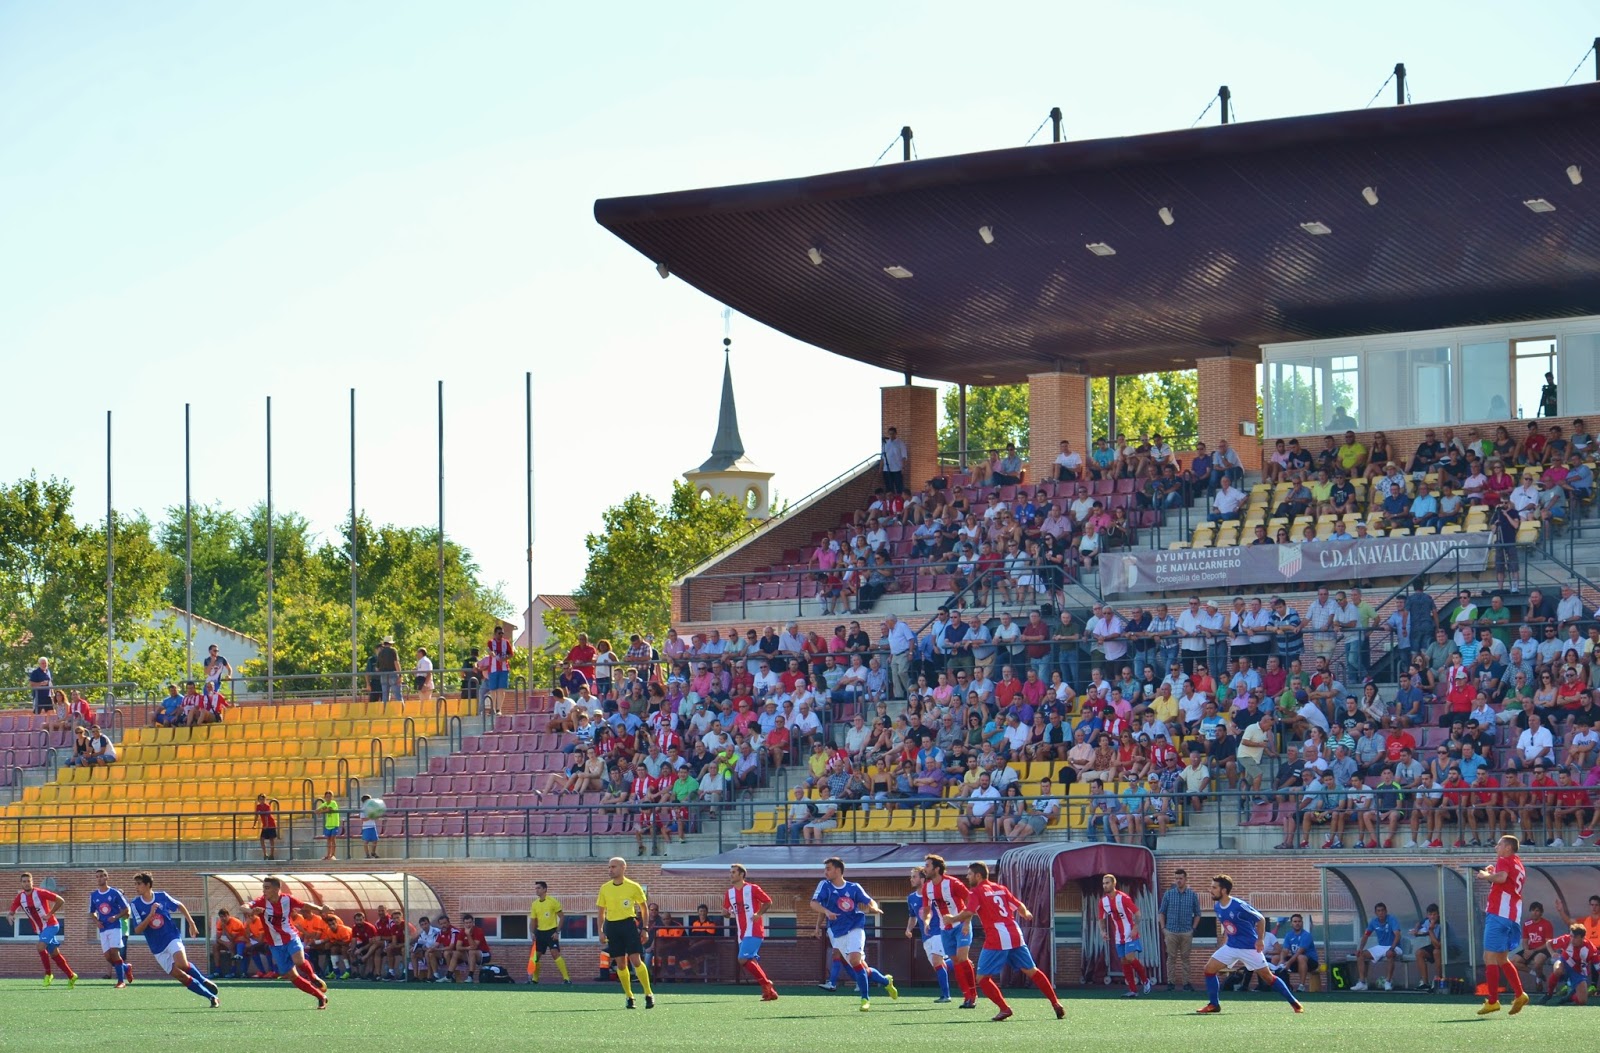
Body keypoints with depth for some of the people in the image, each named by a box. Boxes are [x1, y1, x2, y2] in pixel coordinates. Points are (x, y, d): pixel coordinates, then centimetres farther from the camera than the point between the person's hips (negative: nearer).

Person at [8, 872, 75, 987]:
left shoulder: (40, 893, -16)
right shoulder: (20, 898, -1)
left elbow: (60, 900, -14)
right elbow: (11, 912, -1)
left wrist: (49, 914, -16)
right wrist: (9, 916, -26)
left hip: (50, 925, -6)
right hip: (39, 929, 6)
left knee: (41, 947, -26)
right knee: (54, 954, 8)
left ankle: (48, 973, -11)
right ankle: (71, 976, 19)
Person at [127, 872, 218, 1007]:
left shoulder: (162, 897, -4)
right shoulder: (135, 904, -6)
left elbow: (180, 906, 15)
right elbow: (137, 930, -12)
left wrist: (191, 923, 14)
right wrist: (150, 915, -23)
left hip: (172, 937, -2)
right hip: (157, 948, 2)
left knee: (182, 964, -29)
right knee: (181, 976, -4)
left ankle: (204, 980, -3)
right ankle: (211, 997, 4)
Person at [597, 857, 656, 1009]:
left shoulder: (633, 887, -3)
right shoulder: (604, 888, 5)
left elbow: (644, 908, 6)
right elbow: (601, 911, 13)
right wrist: (601, 932, 6)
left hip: (629, 924, -3)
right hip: (612, 926, 3)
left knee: (636, 960, -12)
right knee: (620, 964, 3)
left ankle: (649, 994, -3)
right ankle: (629, 996, 13)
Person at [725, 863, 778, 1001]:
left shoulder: (752, 889, -6)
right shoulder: (729, 893, 12)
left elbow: (768, 901, 0)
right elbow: (726, 912, 16)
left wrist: (758, 914, -13)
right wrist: (727, 912, -7)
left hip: (753, 931, -7)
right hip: (742, 933, 7)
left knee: (743, 959, -19)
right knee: (752, 962, 4)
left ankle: (766, 984, -10)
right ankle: (770, 992, 10)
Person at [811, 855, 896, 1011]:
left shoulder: (854, 888, 1)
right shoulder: (824, 885, 2)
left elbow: (871, 902, 6)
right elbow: (813, 903, -11)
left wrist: (874, 908, -19)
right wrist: (827, 912, -31)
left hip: (855, 928, -3)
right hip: (837, 934, 3)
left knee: (855, 959, -26)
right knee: (862, 969, 4)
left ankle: (865, 998, -18)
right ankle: (885, 981, 29)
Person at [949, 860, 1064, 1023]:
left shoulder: (976, 892, -1)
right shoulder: (1000, 888, 17)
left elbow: (969, 912, -16)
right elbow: (1019, 906, 20)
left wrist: (953, 919, 0)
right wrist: (1026, 914, 39)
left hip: (997, 940, -6)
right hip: (1016, 935, 6)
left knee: (982, 977, 2)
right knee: (1031, 971, 16)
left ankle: (1004, 1009, -9)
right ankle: (1056, 1005, 14)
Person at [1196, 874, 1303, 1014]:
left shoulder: (1239, 906, -23)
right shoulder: (1218, 907, -1)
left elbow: (1261, 919, -12)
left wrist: (1260, 940, -11)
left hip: (1250, 948, -7)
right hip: (1231, 947, 7)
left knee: (1267, 976, -4)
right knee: (1209, 969, -5)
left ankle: (1294, 1002, 7)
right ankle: (1214, 1005, 5)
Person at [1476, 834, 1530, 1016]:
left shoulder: (1505, 861, -6)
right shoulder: (1517, 864, 22)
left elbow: (1502, 877, -26)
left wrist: (1486, 875, -10)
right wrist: (1491, 874, 18)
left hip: (1498, 914, -10)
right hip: (1513, 917, 10)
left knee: (1490, 958, -8)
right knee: (1501, 959, 18)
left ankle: (1492, 1001, -11)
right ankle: (1519, 994, 13)